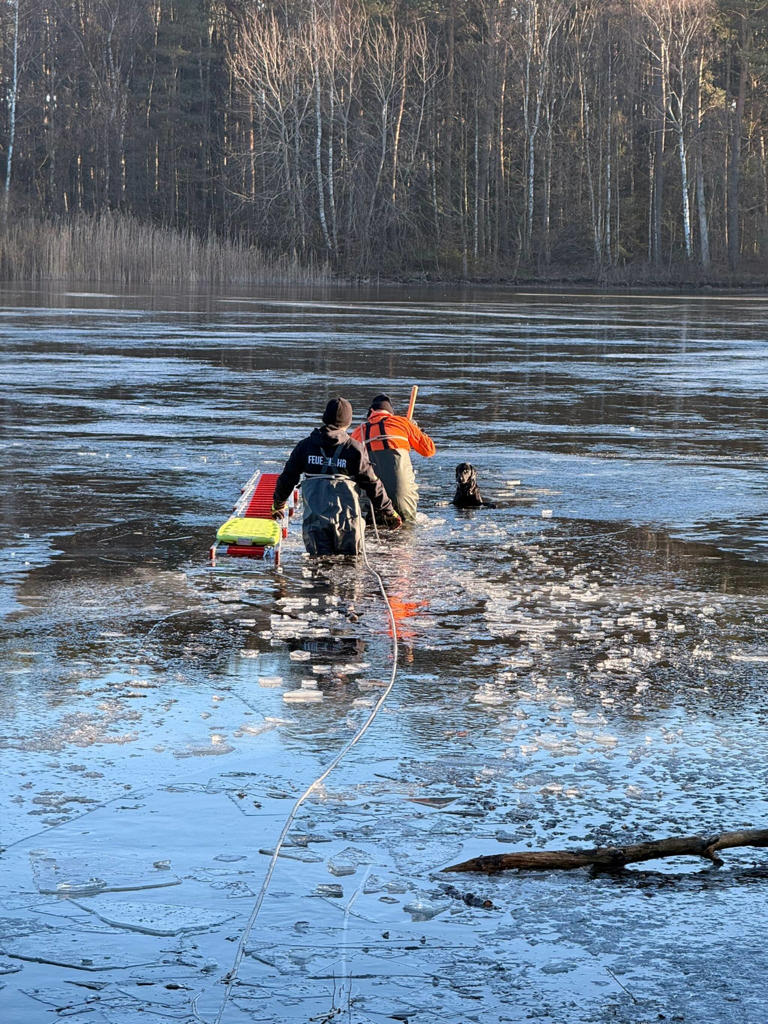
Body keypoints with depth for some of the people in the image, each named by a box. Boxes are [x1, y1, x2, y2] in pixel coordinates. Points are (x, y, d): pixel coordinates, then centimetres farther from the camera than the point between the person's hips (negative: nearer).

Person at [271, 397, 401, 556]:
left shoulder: (305, 445, 7)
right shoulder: (355, 449, 1)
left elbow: (287, 478, 14)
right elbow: (372, 484, 4)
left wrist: (278, 505, 31)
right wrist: (389, 513, 15)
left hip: (314, 518, 2)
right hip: (347, 518, -2)